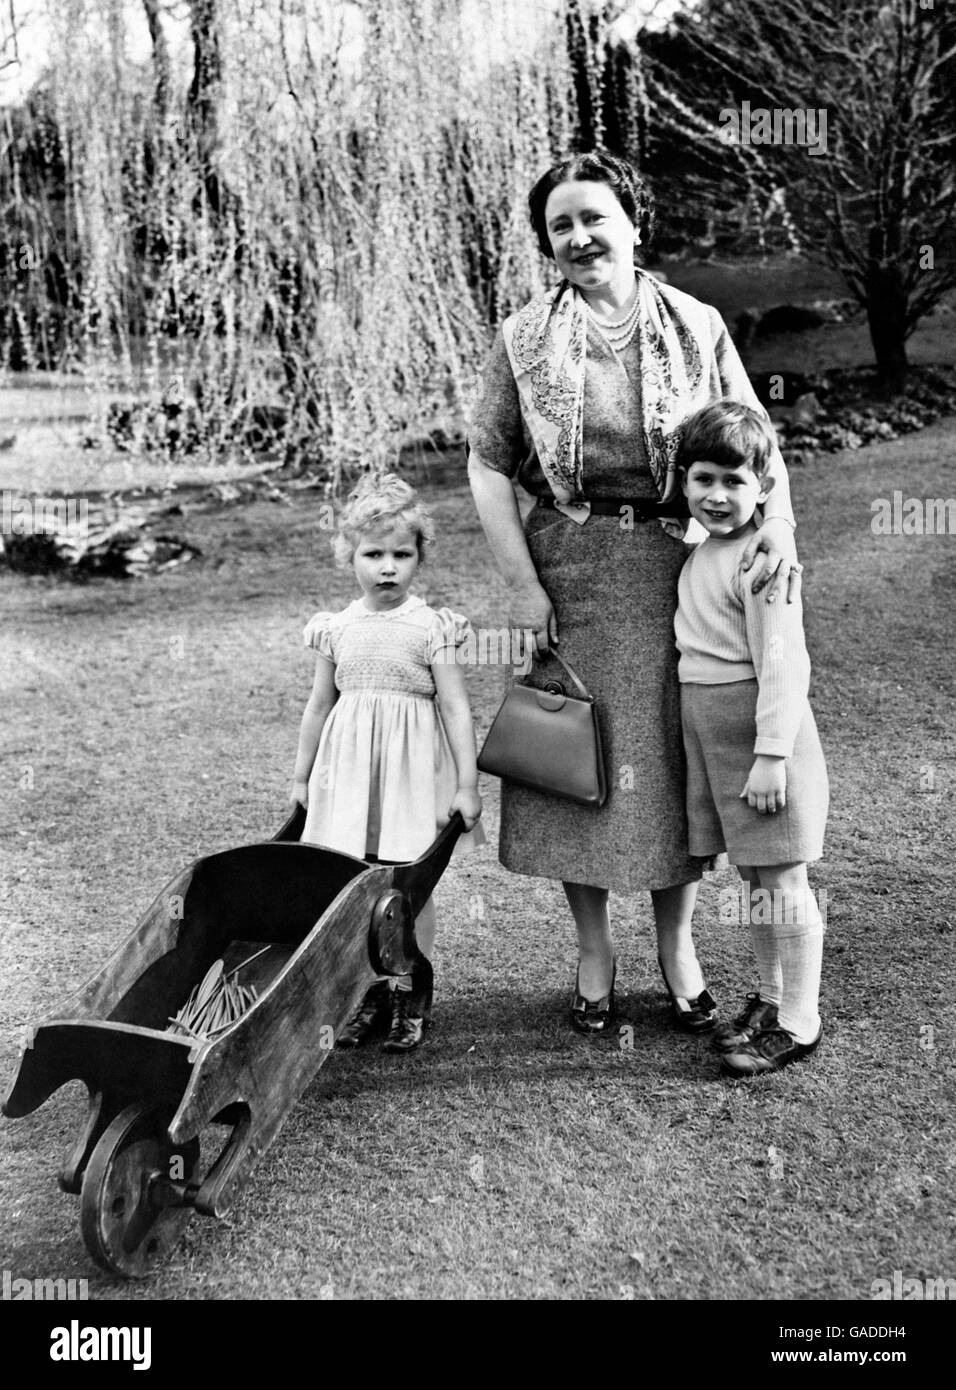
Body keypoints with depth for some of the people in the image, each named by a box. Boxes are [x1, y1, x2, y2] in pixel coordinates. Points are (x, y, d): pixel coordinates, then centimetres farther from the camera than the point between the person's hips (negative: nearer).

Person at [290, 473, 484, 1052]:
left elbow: (457, 707, -8)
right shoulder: (337, 628, 5)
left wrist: (467, 786, -12)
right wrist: (302, 776, 18)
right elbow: (320, 705, 15)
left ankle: (410, 993, 17)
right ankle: (368, 991, 18)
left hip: (412, 768, -3)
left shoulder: (432, 627, -7)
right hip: (349, 766, 4)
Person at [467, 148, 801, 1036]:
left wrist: (777, 520, -16)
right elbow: (488, 465, 1)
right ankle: (593, 954, 23)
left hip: (674, 565, 0)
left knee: (677, 754, 6)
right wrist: (522, 583, -7)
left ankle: (677, 948, 25)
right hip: (570, 567, 0)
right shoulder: (524, 338, 3)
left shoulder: (697, 328, 4)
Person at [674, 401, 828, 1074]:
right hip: (711, 731, 9)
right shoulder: (704, 552, 11)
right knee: (753, 876, 18)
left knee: (781, 878, 0)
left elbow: (781, 663, -20)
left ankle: (798, 1021, 11)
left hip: (760, 728, -9)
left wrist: (770, 755, -22)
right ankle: (772, 996, 31)